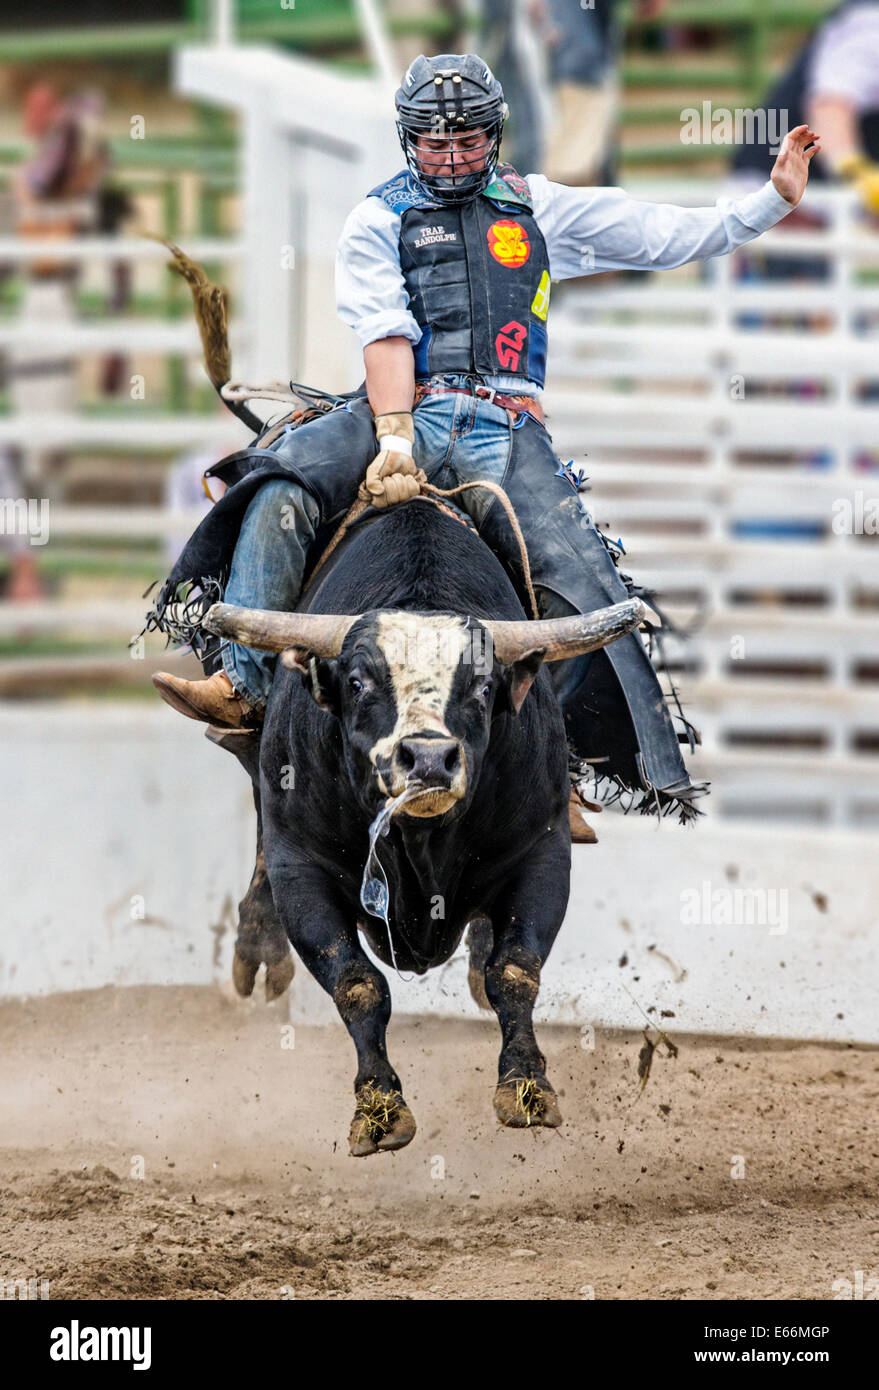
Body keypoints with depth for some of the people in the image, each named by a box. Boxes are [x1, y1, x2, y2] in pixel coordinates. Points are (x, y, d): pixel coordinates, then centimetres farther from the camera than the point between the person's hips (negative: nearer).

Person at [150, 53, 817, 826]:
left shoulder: (537, 209, 18)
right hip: (404, 413, -1)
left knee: (580, 595, -19)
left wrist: (775, 200, 11)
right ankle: (243, 683, -31)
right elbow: (386, 334, -1)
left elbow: (669, 236, 19)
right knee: (282, 486, -28)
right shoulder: (379, 221, 13)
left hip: (503, 434, 1)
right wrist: (395, 436, -15)